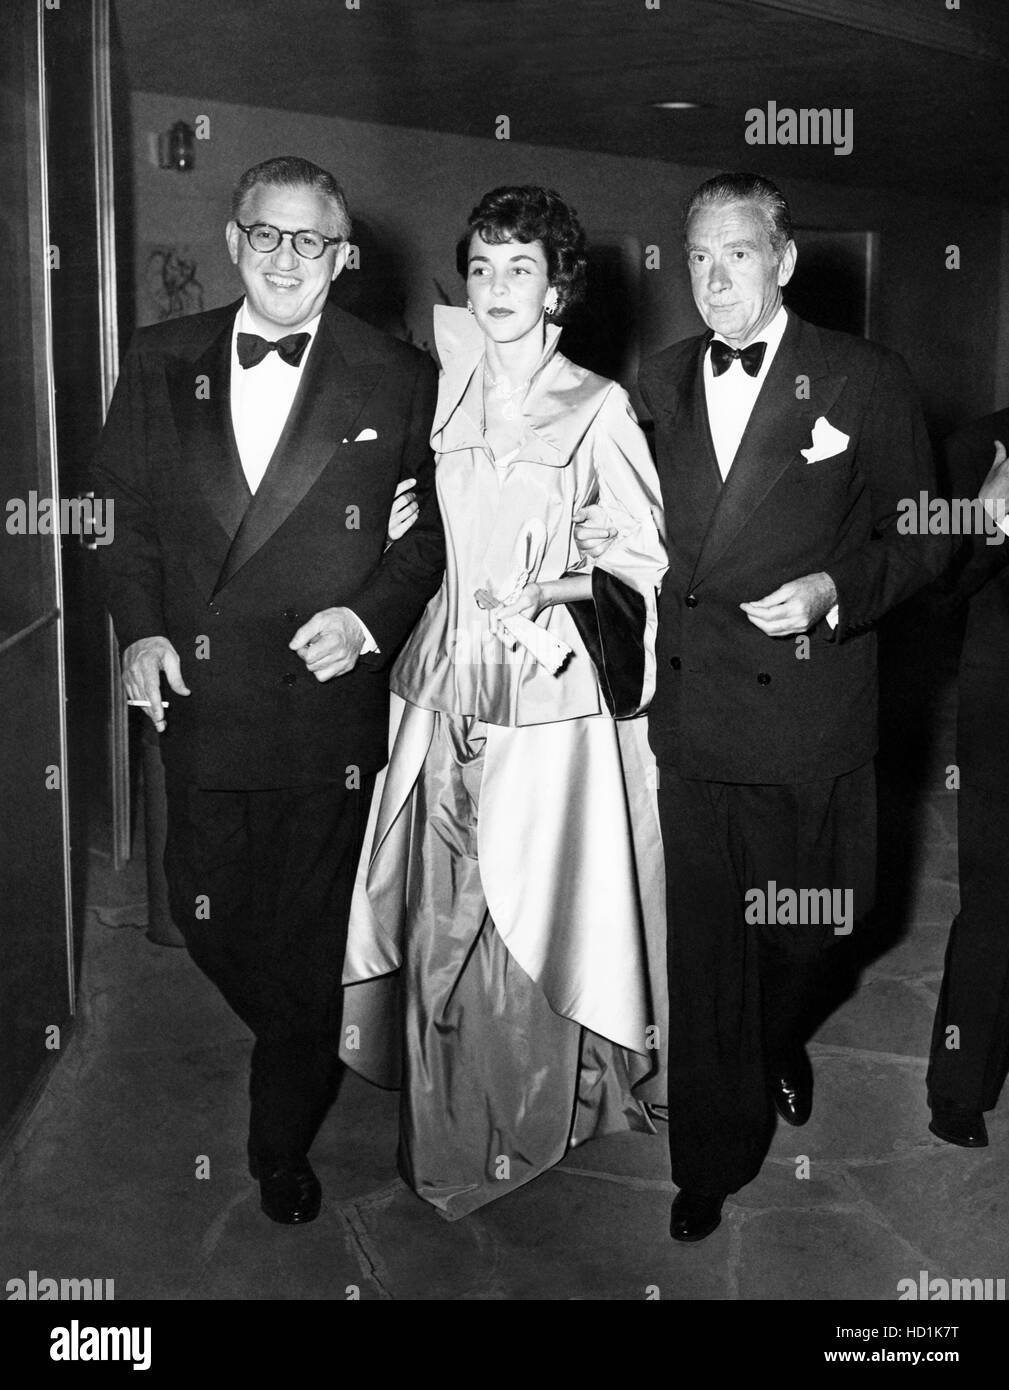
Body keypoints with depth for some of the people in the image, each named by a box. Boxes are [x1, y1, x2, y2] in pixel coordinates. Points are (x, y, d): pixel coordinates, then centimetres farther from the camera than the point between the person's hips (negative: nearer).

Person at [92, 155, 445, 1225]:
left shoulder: (398, 381, -2)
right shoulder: (159, 365, 4)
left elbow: (435, 531, 2)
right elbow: (122, 513, 9)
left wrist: (369, 617, -13)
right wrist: (139, 627, -4)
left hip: (331, 709, -2)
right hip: (200, 704, 3)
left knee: (308, 937, 9)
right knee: (205, 918, 14)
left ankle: (283, 1145, 32)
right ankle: (307, 1052, 46)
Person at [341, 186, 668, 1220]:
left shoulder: (599, 407, -3)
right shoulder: (449, 382, 7)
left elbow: (644, 559, 0)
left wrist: (551, 593, -14)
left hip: (552, 690, -4)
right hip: (448, 678, 4)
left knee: (536, 914, 0)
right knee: (441, 914, 9)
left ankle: (541, 1128, 20)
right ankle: (446, 1133, 27)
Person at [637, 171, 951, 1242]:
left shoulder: (866, 381, -3)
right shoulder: (658, 384, 8)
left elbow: (921, 537, 0)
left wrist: (836, 589, -16)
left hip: (809, 712, -2)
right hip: (688, 711, 2)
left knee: (806, 927, 13)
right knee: (702, 943, 6)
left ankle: (778, 1046, 48)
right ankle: (712, 1155, 23)